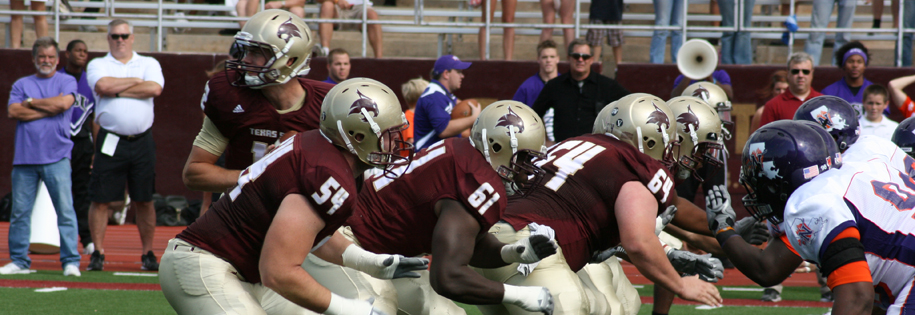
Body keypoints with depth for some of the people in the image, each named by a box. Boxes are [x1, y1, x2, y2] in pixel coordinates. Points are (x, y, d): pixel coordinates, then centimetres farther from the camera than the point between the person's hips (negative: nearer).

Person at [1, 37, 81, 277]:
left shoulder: (67, 82, 11)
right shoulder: (22, 84, 16)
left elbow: (64, 103, -9)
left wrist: (31, 102, 1)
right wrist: (49, 109, -4)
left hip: (56, 158, -2)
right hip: (25, 158, 2)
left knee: (65, 210, -8)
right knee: (20, 211, 2)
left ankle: (71, 261, -5)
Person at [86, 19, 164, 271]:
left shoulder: (149, 64, 11)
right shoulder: (98, 65, 8)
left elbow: (155, 89, -10)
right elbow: (102, 85, -15)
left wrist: (117, 91, -8)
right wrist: (135, 81, -5)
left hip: (142, 142, 1)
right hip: (111, 141, -1)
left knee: (144, 201, 5)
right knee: (101, 200, -3)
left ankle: (148, 254, 11)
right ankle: (98, 253, 4)